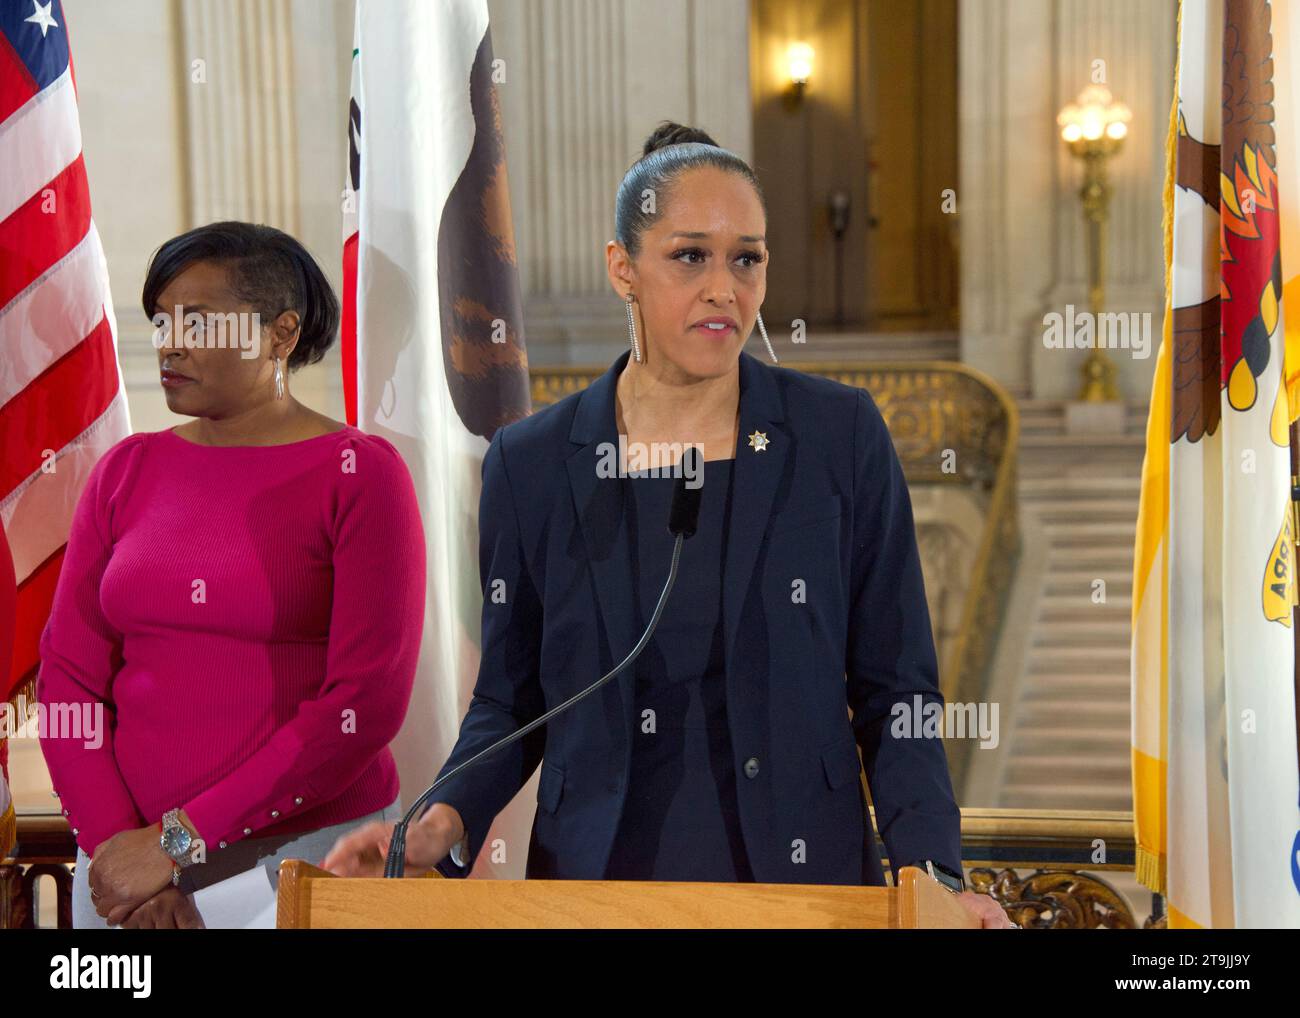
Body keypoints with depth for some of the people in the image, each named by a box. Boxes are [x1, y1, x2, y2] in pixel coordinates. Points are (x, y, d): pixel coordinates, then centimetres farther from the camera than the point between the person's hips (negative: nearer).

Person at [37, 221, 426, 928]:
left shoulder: (359, 473, -6)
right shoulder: (128, 469, 6)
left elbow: (368, 702, -14)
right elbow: (67, 673, 3)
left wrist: (180, 840, -15)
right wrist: (117, 842, -11)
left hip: (308, 845, -4)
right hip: (125, 862, 4)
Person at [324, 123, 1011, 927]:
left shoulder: (841, 436, -3)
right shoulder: (531, 463, -1)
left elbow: (893, 688, -1)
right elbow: (511, 699, 5)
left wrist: (930, 871, -14)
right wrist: (445, 822, -13)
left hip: (804, 870, 0)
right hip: (597, 872, 1)